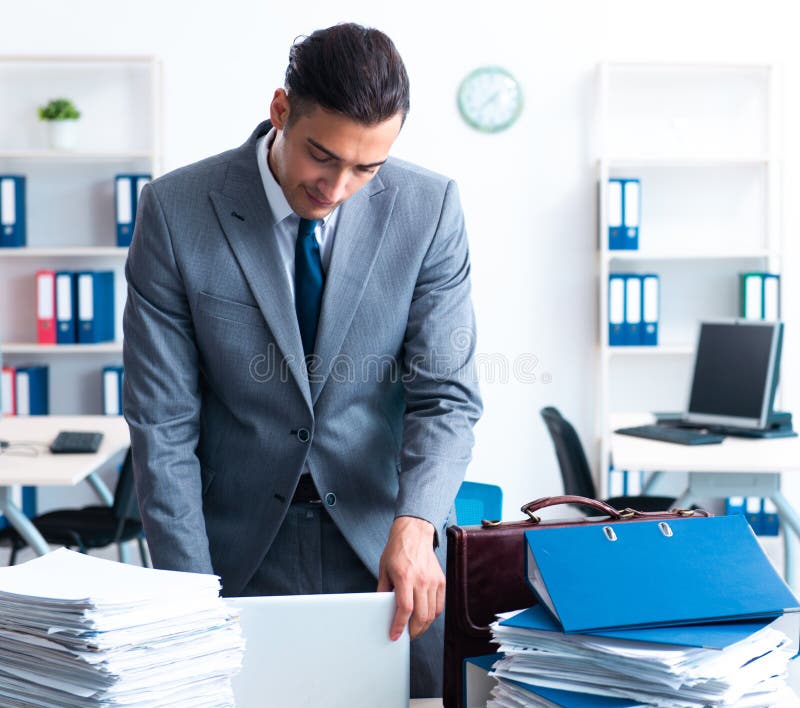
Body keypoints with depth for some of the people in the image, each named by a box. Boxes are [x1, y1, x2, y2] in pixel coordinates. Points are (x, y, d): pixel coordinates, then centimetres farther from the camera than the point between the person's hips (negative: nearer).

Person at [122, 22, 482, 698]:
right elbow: (162, 419, -9)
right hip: (239, 547, -1)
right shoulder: (177, 210, -11)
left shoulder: (428, 208, -7)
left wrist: (414, 525, -27)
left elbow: (446, 394, -8)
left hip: (386, 544, 1)